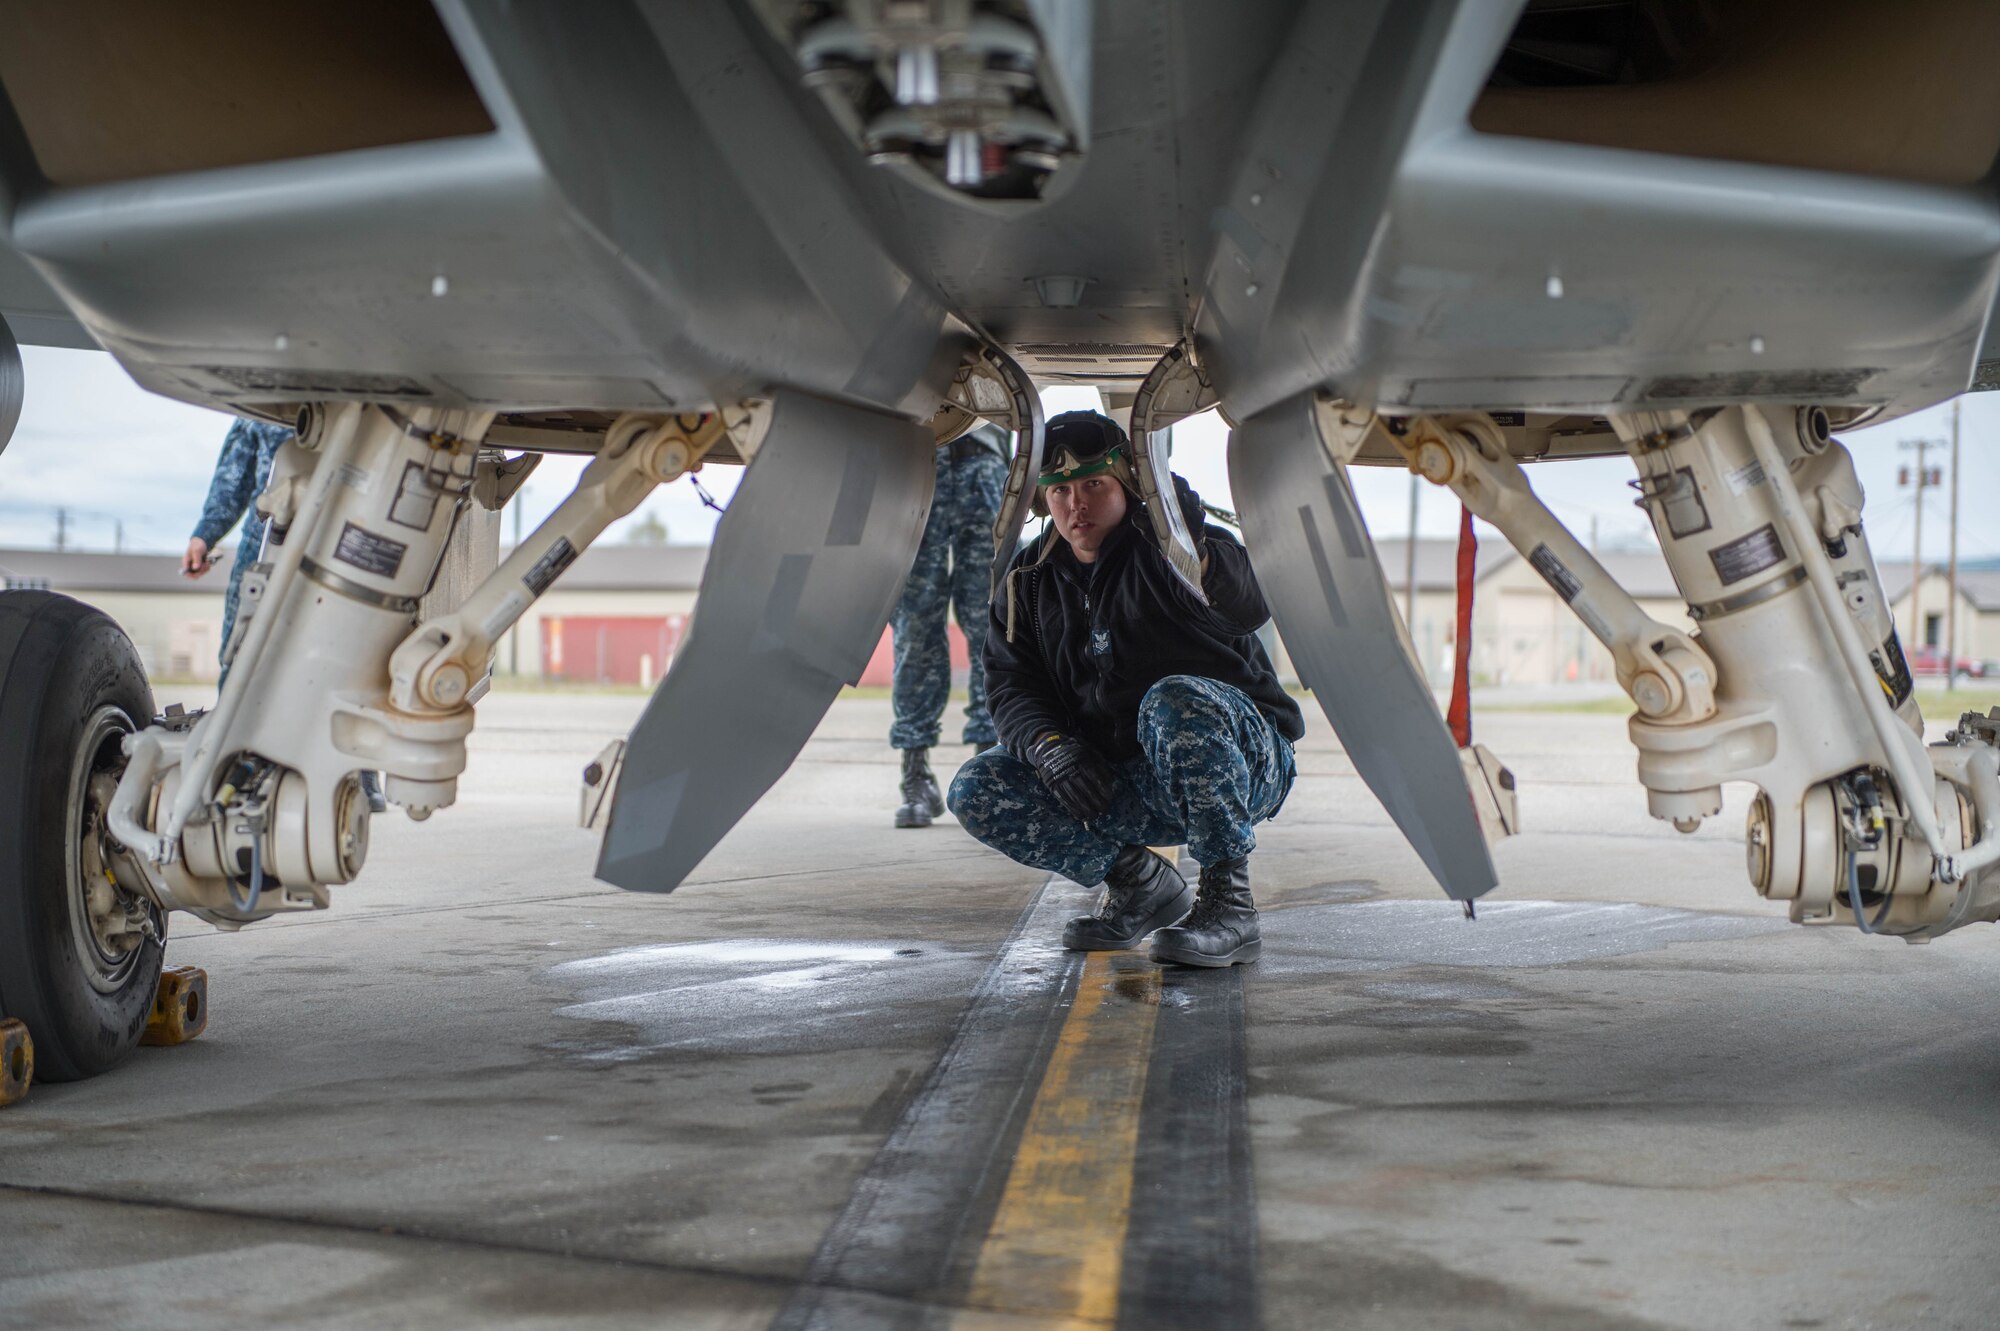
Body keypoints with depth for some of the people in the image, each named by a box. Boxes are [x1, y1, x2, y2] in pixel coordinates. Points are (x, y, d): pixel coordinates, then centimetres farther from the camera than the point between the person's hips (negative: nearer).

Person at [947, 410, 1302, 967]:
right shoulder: (1030, 581, 7)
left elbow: (1249, 608, -31)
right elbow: (1012, 686, 2)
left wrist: (1195, 547, -50)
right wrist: (1053, 748, -19)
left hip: (1242, 760, -5)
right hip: (1116, 784, 5)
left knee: (1175, 702, -38)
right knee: (977, 792, -11)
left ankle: (1229, 902, -25)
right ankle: (1142, 883, 0)